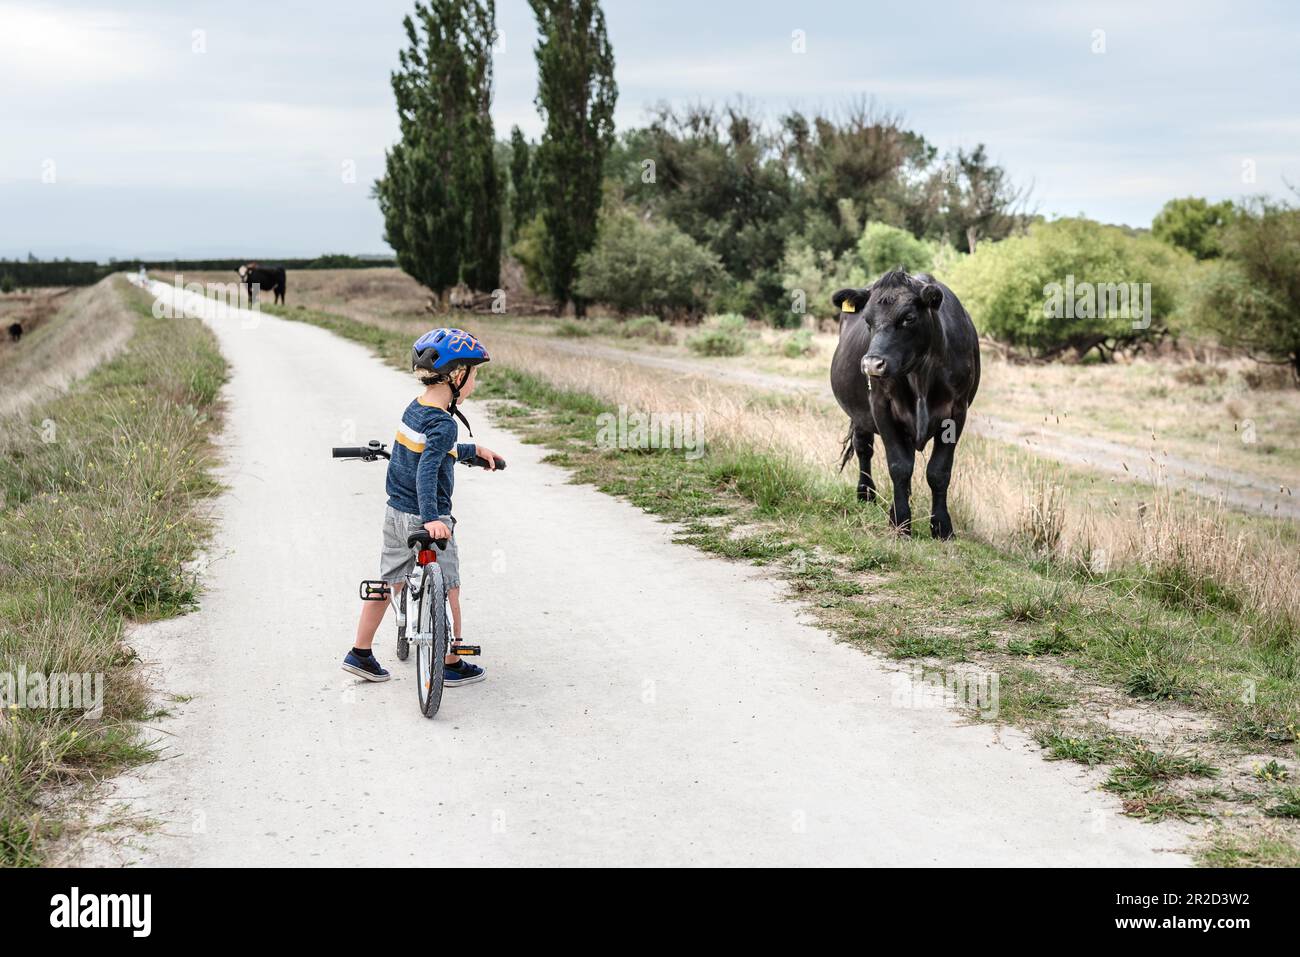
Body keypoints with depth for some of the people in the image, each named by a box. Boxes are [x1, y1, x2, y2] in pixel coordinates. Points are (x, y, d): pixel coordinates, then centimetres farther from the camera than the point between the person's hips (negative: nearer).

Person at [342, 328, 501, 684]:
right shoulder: (443, 424, -21)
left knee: (387, 581, 17)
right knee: (448, 589, 7)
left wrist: (475, 450, 28)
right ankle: (451, 665, 15)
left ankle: (360, 654, 22)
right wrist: (431, 517, -42)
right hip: (425, 519, -8)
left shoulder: (413, 408, 6)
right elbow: (427, 471, -33)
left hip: (395, 513, 8)